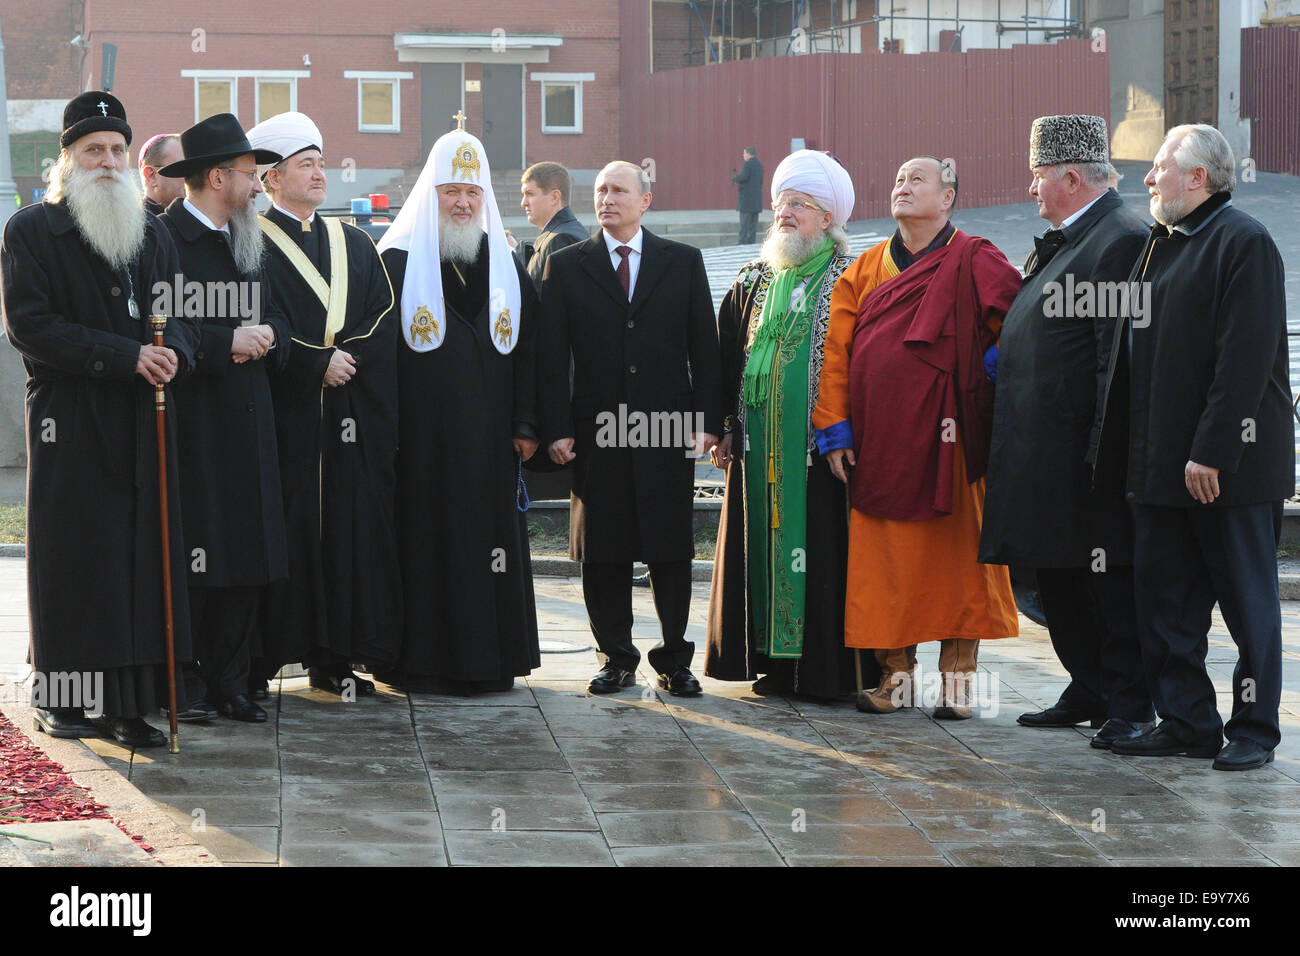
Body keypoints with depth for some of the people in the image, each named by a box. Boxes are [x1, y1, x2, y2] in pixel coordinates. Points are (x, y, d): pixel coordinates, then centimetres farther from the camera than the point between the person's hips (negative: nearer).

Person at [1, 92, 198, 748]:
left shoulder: (152, 235, 16)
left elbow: (183, 319, 15)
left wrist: (173, 352, -10)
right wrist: (125, 356, -16)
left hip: (143, 422, 4)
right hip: (68, 421, -4)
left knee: (141, 560, 1)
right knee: (70, 559, -1)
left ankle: (127, 705, 4)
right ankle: (58, 699, 9)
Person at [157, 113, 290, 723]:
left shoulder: (248, 243, 18)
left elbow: (276, 319, 21)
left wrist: (264, 337, -1)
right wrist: (225, 342, -18)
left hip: (247, 422, 7)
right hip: (187, 423, -7)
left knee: (247, 560, 5)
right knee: (187, 562, -5)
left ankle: (228, 683, 12)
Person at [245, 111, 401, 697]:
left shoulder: (354, 245, 17)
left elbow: (385, 318, 9)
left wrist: (350, 355, -6)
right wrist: (319, 362, -13)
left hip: (354, 413, 5)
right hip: (285, 412, -5)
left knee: (352, 529, 2)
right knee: (291, 532, -6)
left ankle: (334, 656, 7)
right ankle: (265, 655, 0)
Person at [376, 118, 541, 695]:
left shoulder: (506, 267, 11)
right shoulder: (397, 263, 0)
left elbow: (527, 349, 11)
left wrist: (526, 425, 4)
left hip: (488, 437, 4)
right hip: (423, 435, -3)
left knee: (490, 537, 5)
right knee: (425, 539, -2)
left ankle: (489, 658, 13)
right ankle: (421, 661, 4)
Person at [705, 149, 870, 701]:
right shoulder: (753, 282, 15)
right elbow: (727, 356, 17)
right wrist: (726, 428, 10)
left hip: (817, 444, -5)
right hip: (758, 443, 5)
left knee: (816, 549, -4)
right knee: (763, 546, 6)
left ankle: (822, 668, 1)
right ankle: (771, 660, 14)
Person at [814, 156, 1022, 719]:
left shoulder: (973, 263, 0)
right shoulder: (864, 270, 11)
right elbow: (836, 351, 7)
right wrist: (834, 429, -1)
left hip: (944, 438, -4)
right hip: (876, 438, 4)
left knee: (953, 551, -1)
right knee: (884, 560, 4)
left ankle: (958, 675, 6)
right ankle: (896, 672, 12)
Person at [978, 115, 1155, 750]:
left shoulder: (1121, 242, -15)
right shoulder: (1059, 244, 17)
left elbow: (1119, 358, -20)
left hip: (1083, 455, -10)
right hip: (1045, 454, 10)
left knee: (1109, 578, -3)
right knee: (1058, 579, 14)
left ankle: (1131, 705, 4)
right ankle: (1090, 692, 24)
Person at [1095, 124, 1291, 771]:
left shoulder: (1243, 242, -11)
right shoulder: (1159, 245, 16)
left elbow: (1245, 360, -18)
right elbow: (1133, 354, 20)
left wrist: (1212, 452, -22)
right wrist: (1115, 445, 14)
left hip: (1230, 465, -8)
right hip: (1160, 464, 9)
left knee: (1248, 601, 2)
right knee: (1164, 598, 9)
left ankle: (1254, 729, 10)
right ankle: (1185, 722, 17)